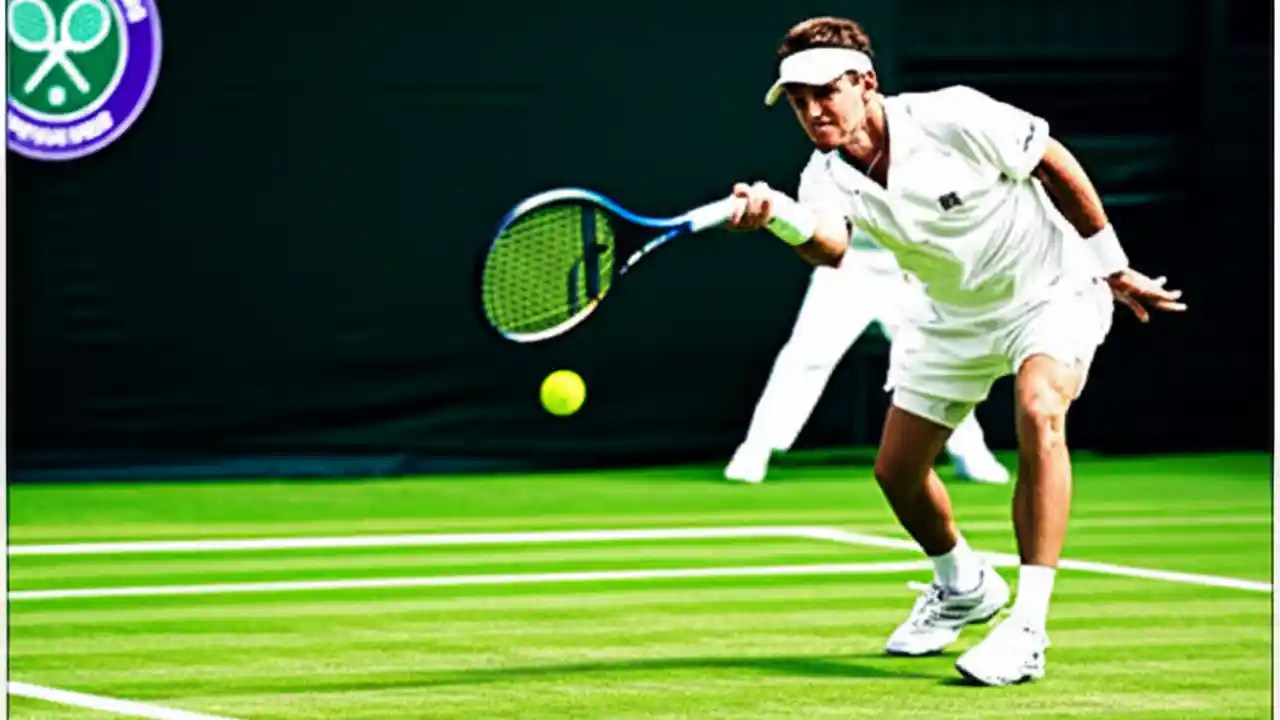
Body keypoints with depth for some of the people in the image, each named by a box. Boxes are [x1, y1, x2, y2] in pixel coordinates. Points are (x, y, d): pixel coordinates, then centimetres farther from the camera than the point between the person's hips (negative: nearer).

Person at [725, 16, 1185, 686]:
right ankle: (963, 587, 40)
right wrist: (779, 216, -62)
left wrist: (1112, 265, -7)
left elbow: (1054, 163, -14)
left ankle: (1027, 630, -33)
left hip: (1051, 289, -6)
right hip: (956, 316, 6)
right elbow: (830, 246, -39)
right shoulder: (827, 177, -16)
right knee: (897, 471, 7)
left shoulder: (953, 118, -28)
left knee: (1038, 413, -33)